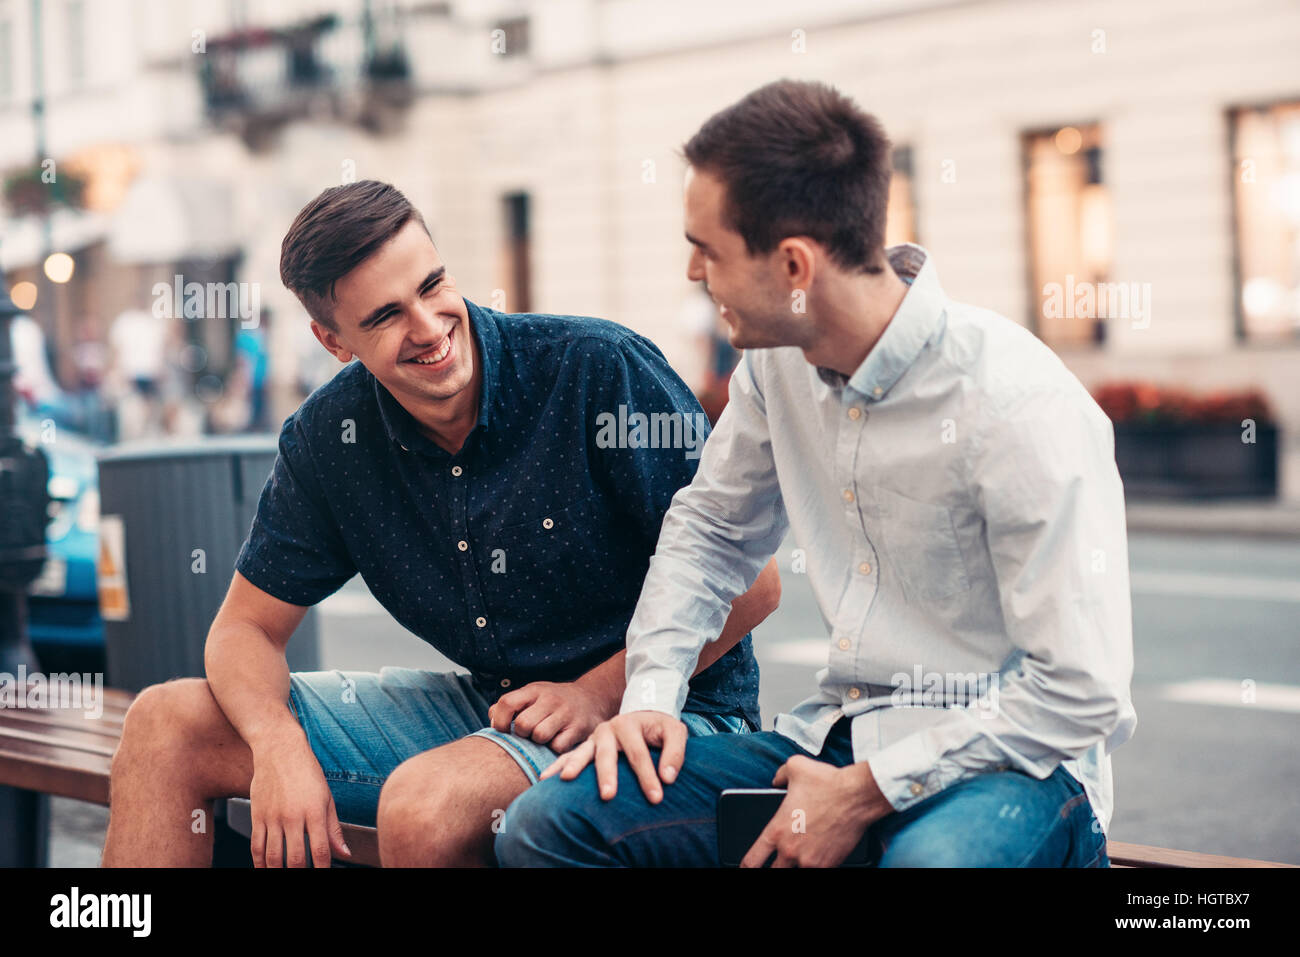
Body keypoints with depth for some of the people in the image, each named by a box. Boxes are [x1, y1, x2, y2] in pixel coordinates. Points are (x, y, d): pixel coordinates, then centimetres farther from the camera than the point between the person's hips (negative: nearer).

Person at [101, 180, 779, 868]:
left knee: (423, 804, -37)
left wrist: (598, 693, -21)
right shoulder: (327, 437, -3)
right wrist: (279, 746, -17)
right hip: (486, 702, 6)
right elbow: (246, 628, 4)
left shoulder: (600, 369, -18)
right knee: (165, 725, -2)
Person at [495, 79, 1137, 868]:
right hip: (838, 737, 7)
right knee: (547, 823, -8)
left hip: (1005, 764, -7)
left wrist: (865, 794, -18)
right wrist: (650, 694, 5)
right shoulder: (779, 361, 2)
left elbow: (1083, 696, -19)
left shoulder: (1024, 409, -20)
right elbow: (712, 527, 21)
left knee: (935, 855, -43)